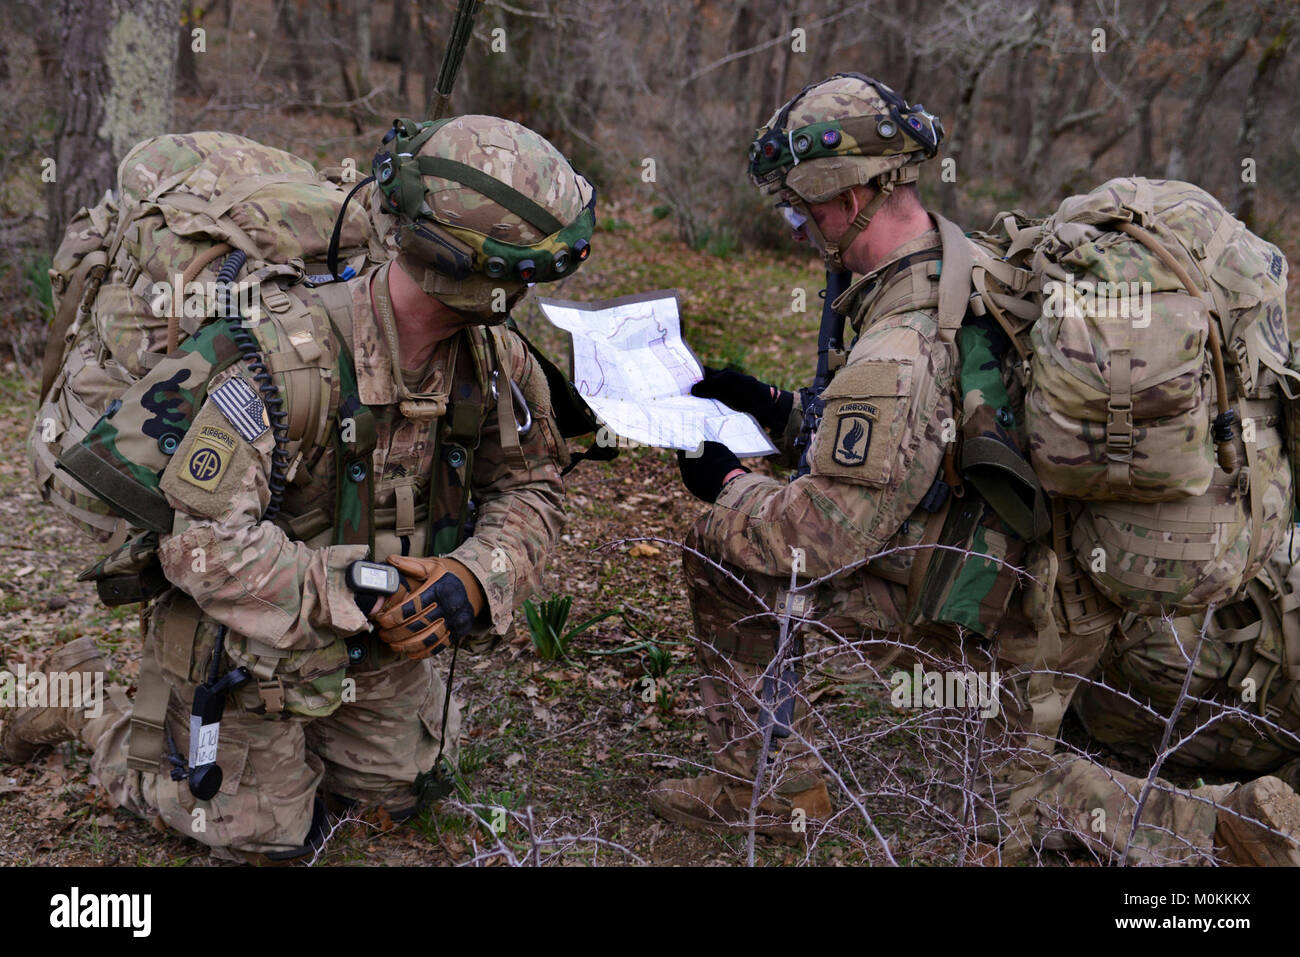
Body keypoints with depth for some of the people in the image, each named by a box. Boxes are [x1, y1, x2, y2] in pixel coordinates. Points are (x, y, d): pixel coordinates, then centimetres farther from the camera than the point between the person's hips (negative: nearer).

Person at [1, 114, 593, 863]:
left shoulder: (496, 359, -12)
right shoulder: (290, 358, -33)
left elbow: (531, 488, -3)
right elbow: (202, 536, -35)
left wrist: (478, 577, -24)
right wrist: (352, 604, -31)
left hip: (373, 637, 7)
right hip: (247, 640, -6)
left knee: (406, 785, 20)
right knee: (267, 835, 10)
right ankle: (94, 698, 26)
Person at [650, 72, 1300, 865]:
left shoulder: (900, 350, -31)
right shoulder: (973, 269, 0)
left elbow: (827, 536, -27)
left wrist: (730, 485, -9)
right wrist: (775, 409, 8)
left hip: (980, 628, -9)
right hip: (1047, 590, 9)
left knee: (725, 556, -2)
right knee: (996, 808, 28)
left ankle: (774, 791, 10)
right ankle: (1232, 822, 17)